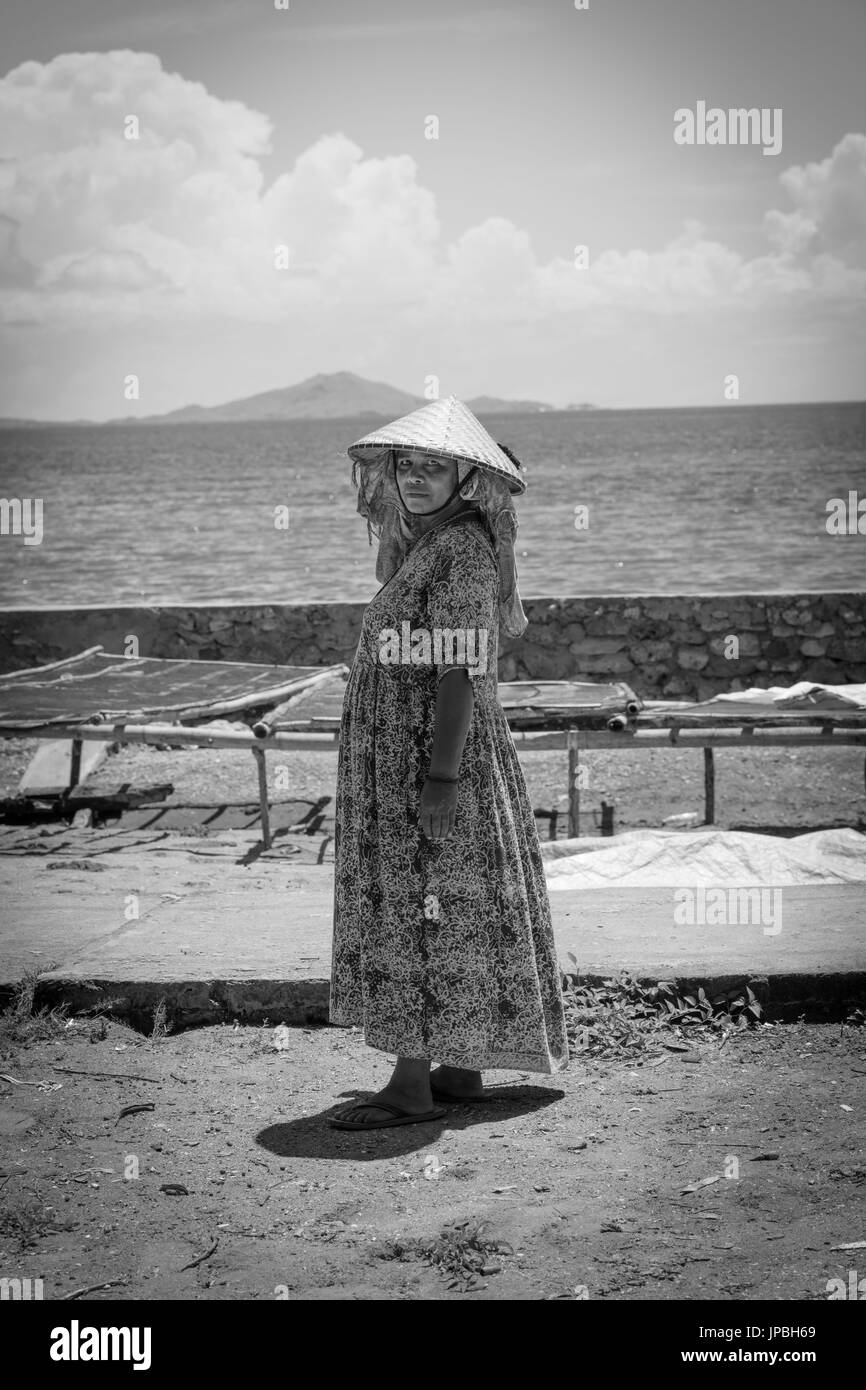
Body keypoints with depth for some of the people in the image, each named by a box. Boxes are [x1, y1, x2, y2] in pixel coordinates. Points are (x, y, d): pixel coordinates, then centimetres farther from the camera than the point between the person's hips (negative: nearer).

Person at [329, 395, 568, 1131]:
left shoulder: (463, 548, -14)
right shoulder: (426, 548, 17)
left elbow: (460, 670, -22)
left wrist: (441, 773, -26)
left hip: (433, 750, -10)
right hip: (401, 753, 10)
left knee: (420, 910, -8)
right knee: (451, 915, 12)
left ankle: (413, 1084, -5)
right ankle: (461, 1070, 19)